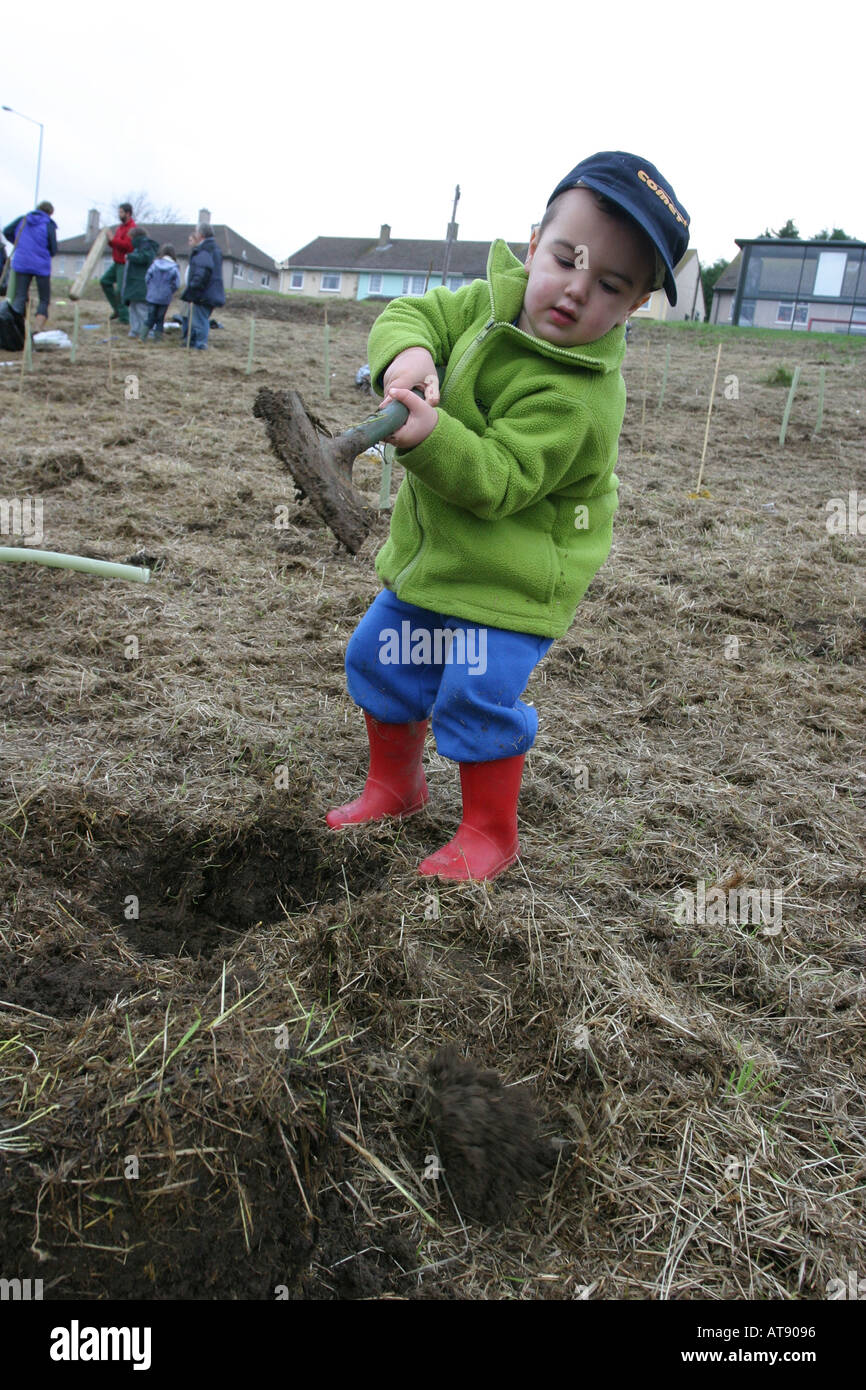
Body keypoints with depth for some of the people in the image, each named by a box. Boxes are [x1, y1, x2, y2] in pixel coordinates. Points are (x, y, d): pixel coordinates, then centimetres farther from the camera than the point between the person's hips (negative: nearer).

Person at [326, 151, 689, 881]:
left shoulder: (575, 397, -27)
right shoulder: (491, 298, -5)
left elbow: (498, 479, -31)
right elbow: (415, 314, -5)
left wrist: (432, 437, -45)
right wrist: (407, 351, -27)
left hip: (513, 575, -8)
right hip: (432, 548, 8)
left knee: (477, 694, -11)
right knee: (379, 657, 14)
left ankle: (491, 833, 13)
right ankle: (395, 785, 35)